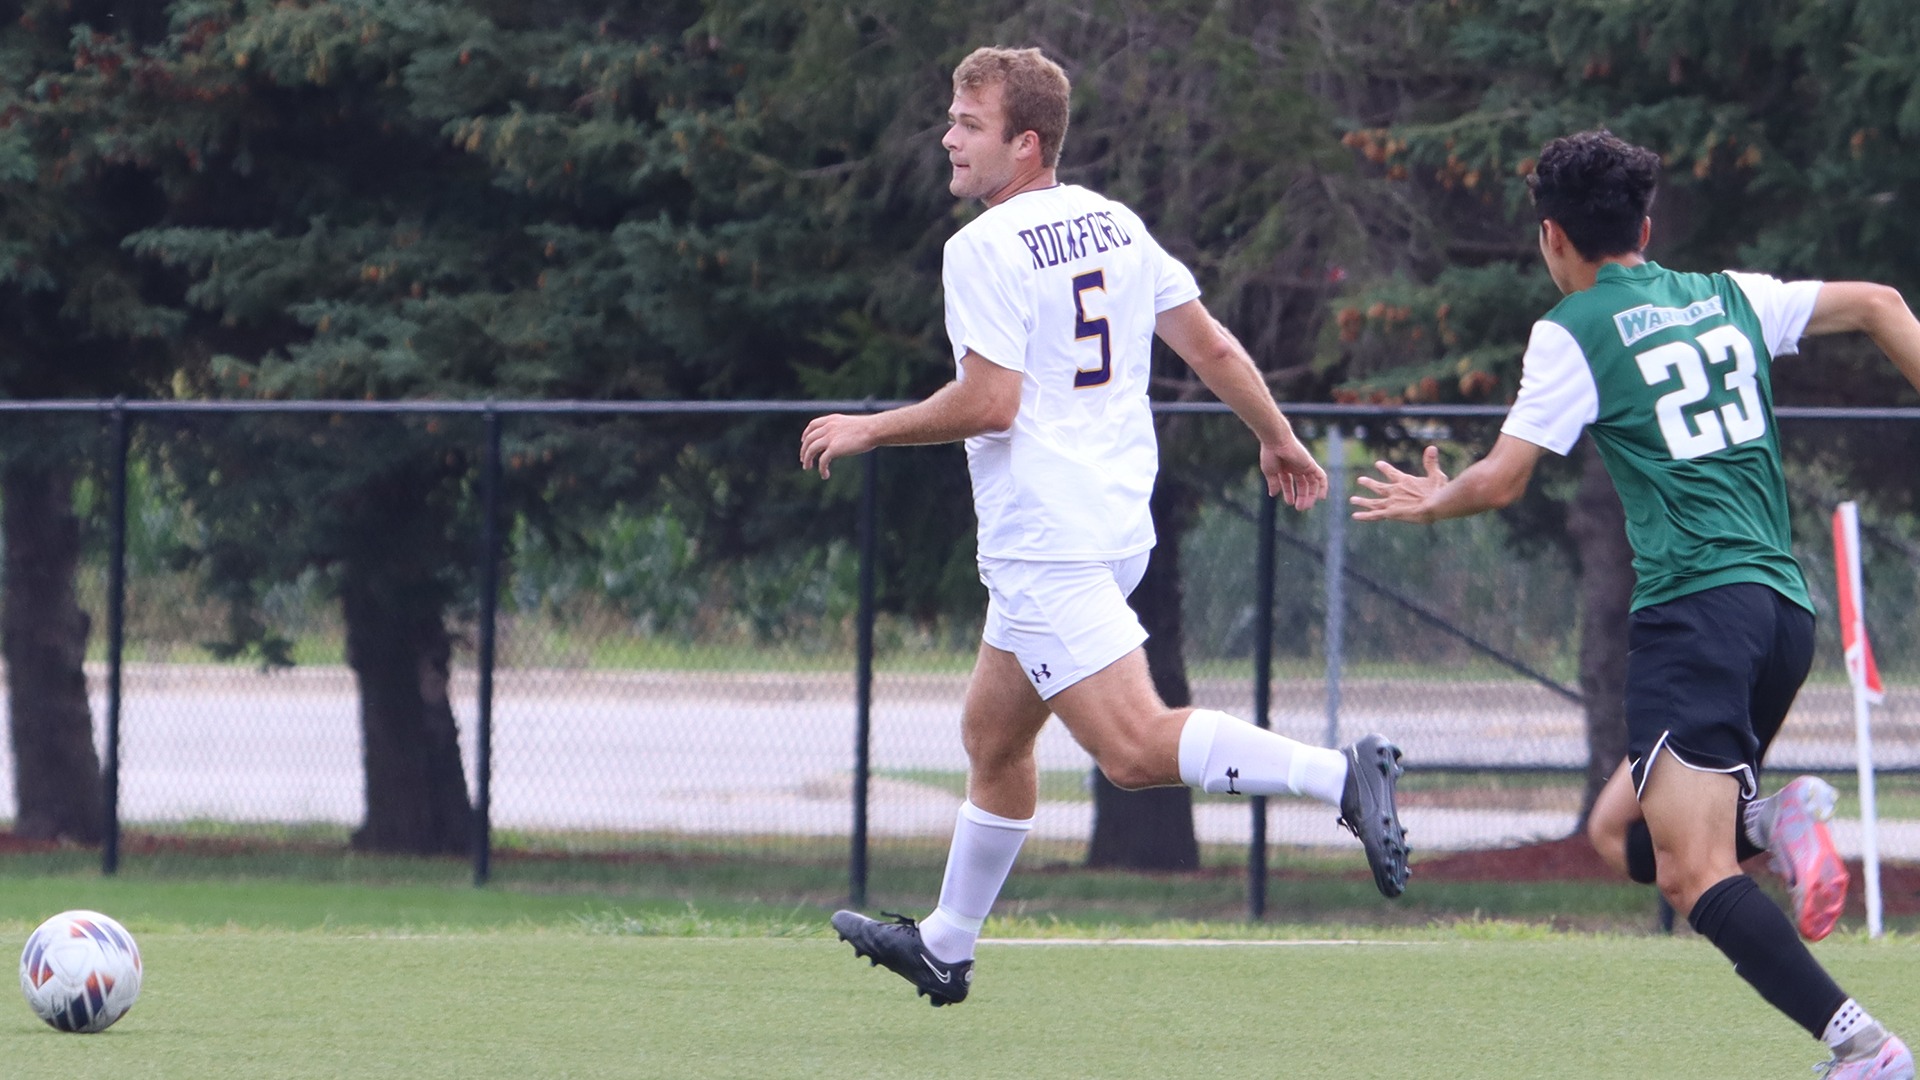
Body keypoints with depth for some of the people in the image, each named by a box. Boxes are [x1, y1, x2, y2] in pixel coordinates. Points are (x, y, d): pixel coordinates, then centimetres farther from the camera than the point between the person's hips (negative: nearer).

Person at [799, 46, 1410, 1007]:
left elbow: (989, 403, -18)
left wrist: (868, 429, -5)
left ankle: (1337, 775, -31)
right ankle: (946, 945, 30)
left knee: (1135, 747, -17)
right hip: (1117, 523, 9)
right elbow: (1210, 346, 14)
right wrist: (1279, 440, 27)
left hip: (1045, 545, -9)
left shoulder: (984, 247, -13)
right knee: (993, 736, 20)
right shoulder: (1114, 223, 11)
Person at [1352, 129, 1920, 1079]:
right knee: (1629, 833, 20)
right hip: (1784, 605, 7)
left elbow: (1500, 481, 2)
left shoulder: (1573, 331, 1)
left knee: (1692, 875, -16)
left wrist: (1432, 501, 21)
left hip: (1696, 602, -7)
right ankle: (1775, 827, -9)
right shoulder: (1729, 297, 17)